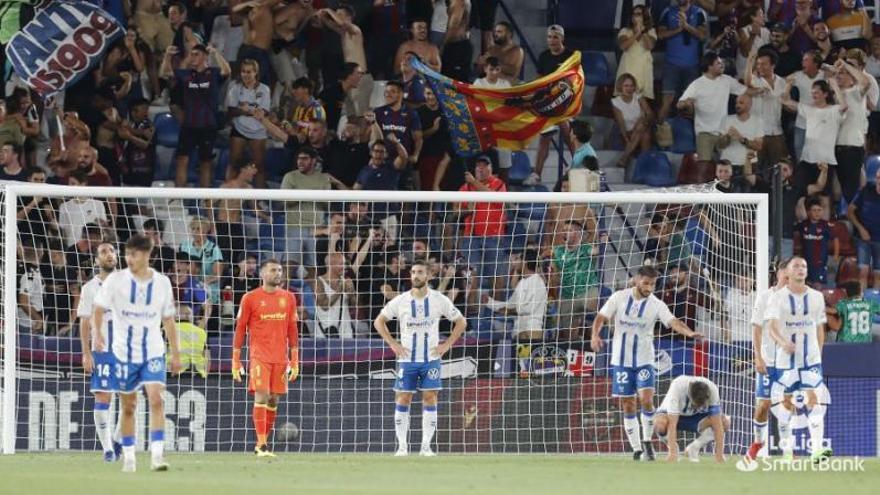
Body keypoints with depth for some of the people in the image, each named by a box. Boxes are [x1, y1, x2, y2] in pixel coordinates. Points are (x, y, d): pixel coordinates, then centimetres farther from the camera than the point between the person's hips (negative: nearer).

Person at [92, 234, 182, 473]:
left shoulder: (162, 283, 1)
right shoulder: (115, 280, -5)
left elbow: (168, 320, 10)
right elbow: (99, 309, -6)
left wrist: (175, 354, 12)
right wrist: (97, 334, -25)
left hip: (153, 352, 0)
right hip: (124, 352, 0)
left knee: (156, 399, -17)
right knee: (128, 406, 7)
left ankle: (157, 454, -20)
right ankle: (128, 457, 18)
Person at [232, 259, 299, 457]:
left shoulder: (288, 298, 10)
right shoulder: (250, 298, -1)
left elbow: (292, 330, 13)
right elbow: (240, 329, 2)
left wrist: (294, 360, 8)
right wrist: (236, 361, -2)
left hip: (281, 358, 4)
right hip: (259, 356, -4)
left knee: (274, 400, 6)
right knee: (261, 397, -13)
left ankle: (262, 443, 15)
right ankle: (262, 445, -15)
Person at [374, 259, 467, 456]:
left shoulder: (439, 300, -2)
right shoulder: (400, 301, -2)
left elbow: (461, 322, 8)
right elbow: (379, 321, 9)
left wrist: (447, 345, -2)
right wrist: (393, 344, -1)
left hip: (431, 358, 0)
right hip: (407, 359, 0)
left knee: (430, 399, -5)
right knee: (403, 399, -3)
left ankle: (426, 446, -1)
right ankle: (402, 445, 2)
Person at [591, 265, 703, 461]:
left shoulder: (656, 305, -6)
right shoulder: (619, 298, -2)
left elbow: (673, 322, -20)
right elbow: (601, 317, -1)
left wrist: (690, 333, -40)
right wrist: (595, 335, -21)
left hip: (644, 360, -1)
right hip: (622, 360, 1)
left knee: (647, 400, -18)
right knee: (628, 407, 3)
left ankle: (647, 441, 2)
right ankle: (637, 449, 12)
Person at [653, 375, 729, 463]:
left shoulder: (712, 389, -31)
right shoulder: (677, 387, -37)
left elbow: (717, 425, -29)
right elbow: (672, 424, -41)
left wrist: (719, 454, -34)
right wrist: (672, 453, -47)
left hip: (696, 416, 2)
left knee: (725, 422, -26)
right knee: (660, 424, -38)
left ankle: (693, 449, -3)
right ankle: (673, 449, -5)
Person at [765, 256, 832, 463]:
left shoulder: (816, 297, 9)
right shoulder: (778, 298, -1)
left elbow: (820, 329, 16)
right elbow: (772, 327, -13)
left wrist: (819, 355, 12)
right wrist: (783, 342, -33)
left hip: (811, 359, 1)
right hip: (785, 358, -1)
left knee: (815, 401, -13)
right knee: (785, 405, 0)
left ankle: (817, 449, -18)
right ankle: (786, 451, 11)